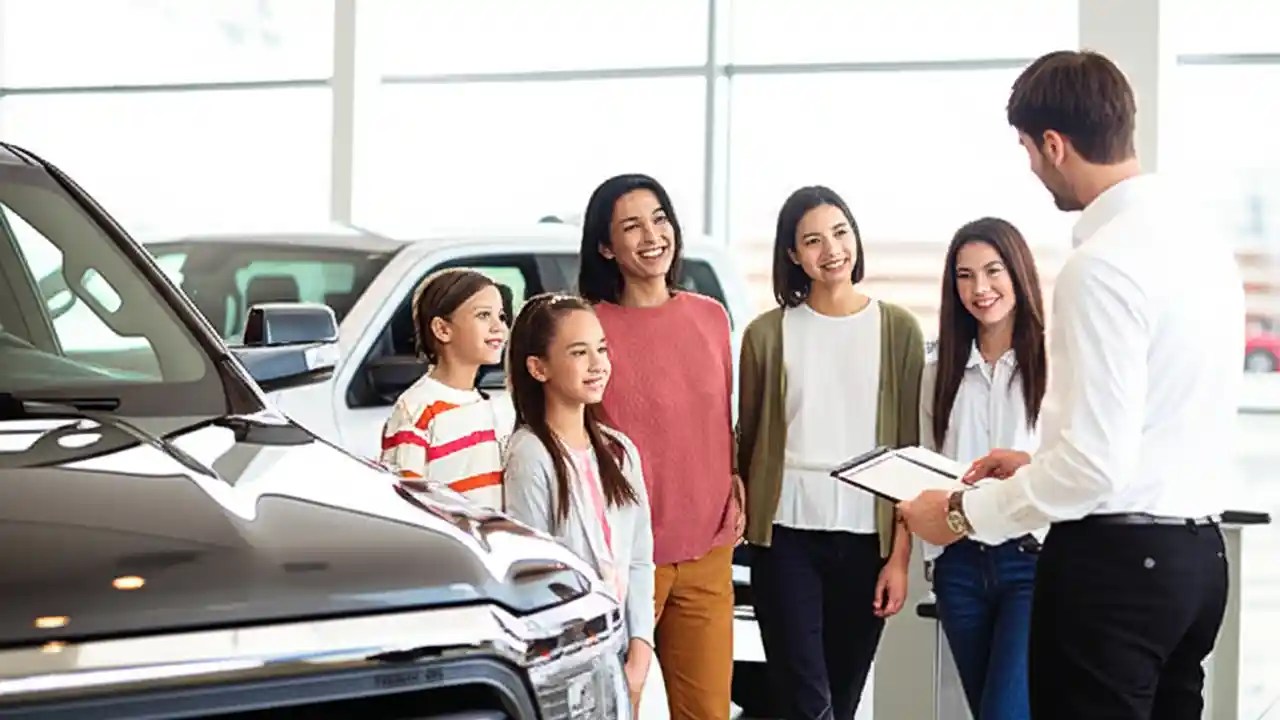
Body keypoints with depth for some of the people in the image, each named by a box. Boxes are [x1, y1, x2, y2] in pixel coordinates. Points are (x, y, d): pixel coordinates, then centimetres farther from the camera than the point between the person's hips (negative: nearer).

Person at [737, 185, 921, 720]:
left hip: (867, 536, 1)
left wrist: (900, 553, -2)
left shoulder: (897, 330, 2)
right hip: (786, 536, -1)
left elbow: (908, 450, 2)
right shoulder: (767, 333, 2)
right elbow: (748, 442, 10)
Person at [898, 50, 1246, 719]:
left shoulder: (1103, 264, -18)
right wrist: (1038, 464, 21)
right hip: (1196, 552, 9)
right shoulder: (1203, 241, 9)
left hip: (1113, 560, -9)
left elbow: (1096, 463, -21)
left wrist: (964, 512, -9)